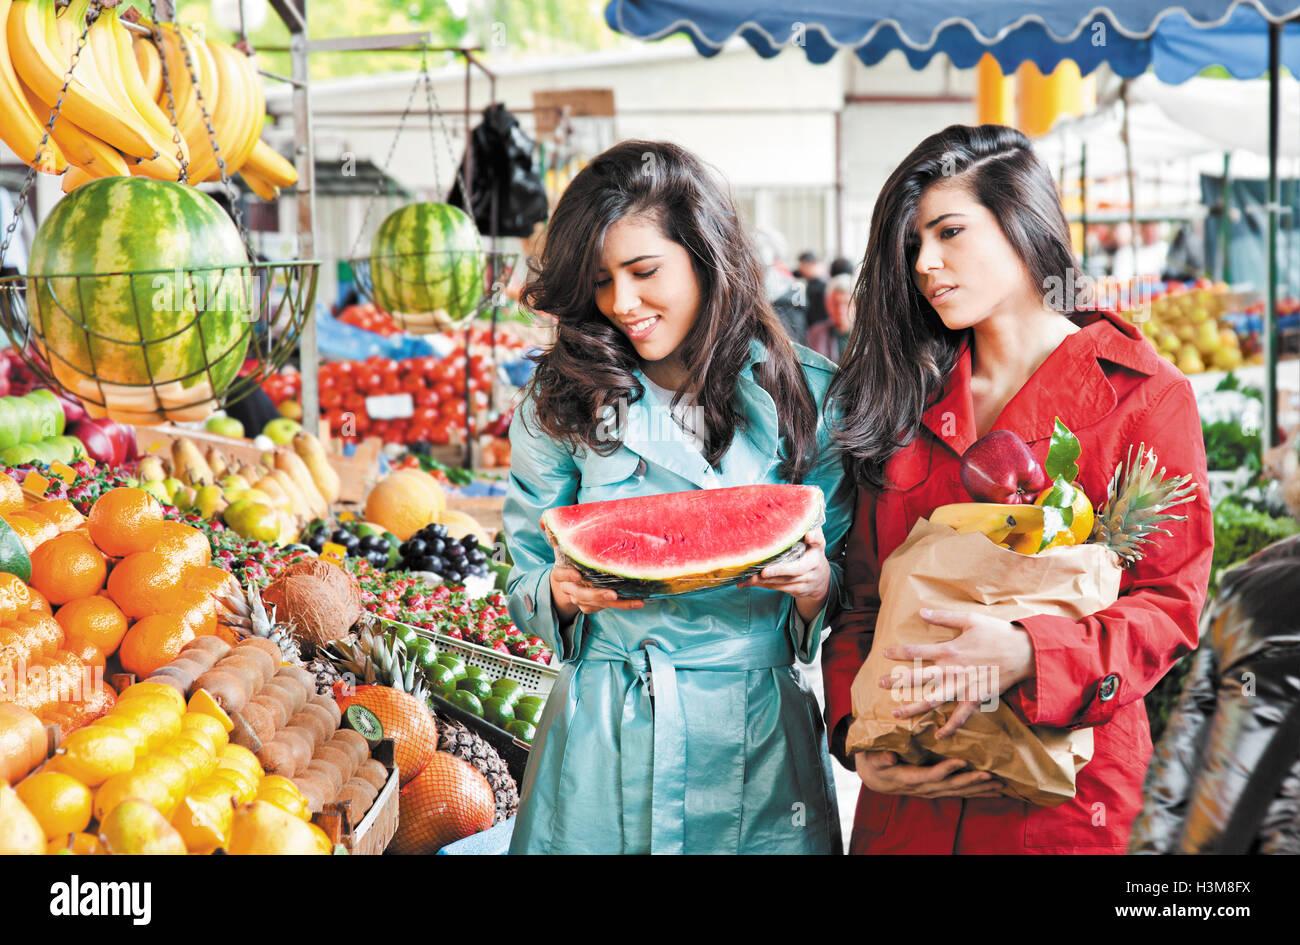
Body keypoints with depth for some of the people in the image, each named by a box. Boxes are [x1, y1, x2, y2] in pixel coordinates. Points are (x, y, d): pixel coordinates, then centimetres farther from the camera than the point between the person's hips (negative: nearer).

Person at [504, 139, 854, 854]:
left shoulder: (804, 394, -1)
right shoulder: (561, 401, 0)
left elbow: (843, 598, 3)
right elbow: (526, 586, 3)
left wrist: (813, 582, -19)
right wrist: (564, 592, -18)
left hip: (757, 746, 0)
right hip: (603, 741, 0)